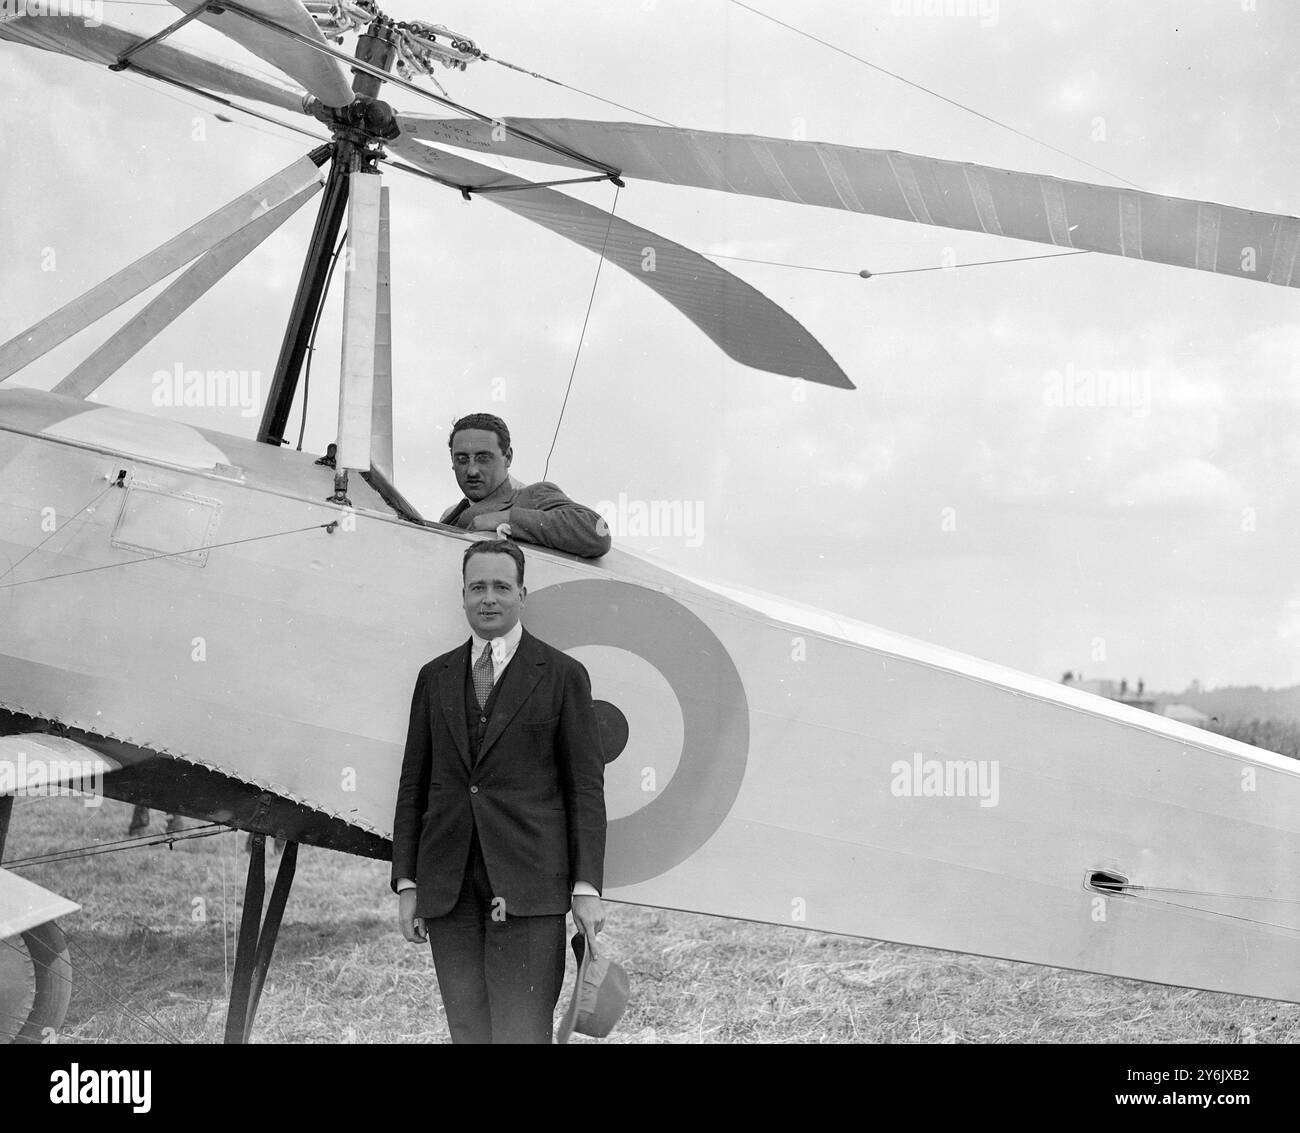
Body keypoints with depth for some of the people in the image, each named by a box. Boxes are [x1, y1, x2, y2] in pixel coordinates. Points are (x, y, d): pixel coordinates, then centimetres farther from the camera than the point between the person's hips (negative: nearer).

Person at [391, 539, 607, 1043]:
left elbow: (586, 788, 1)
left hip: (527, 883, -3)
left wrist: (586, 887, -6)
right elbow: (413, 784, 14)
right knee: (469, 1033, 4)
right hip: (447, 886, 4)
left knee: (522, 1035, -9)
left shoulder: (562, 675, 4)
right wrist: (406, 883, 7)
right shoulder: (436, 676, 14)